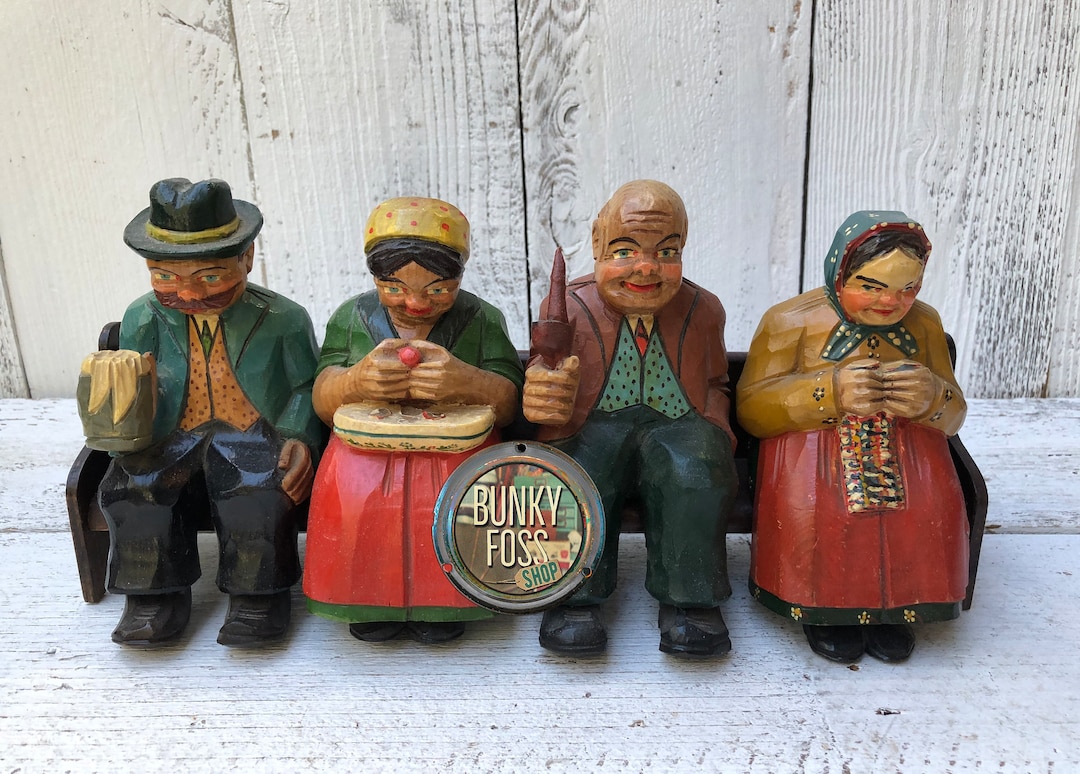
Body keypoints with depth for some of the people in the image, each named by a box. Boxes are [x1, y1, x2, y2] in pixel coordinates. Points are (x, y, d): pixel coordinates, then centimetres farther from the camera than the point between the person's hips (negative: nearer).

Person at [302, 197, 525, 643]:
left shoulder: (482, 319, 4)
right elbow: (323, 404, 0)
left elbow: (508, 406, -4)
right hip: (368, 443, 1)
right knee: (352, 491, -29)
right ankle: (368, 597, -2)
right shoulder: (351, 317, 7)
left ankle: (443, 599, -5)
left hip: (458, 442, 0)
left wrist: (465, 381, -27)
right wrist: (356, 381, -25)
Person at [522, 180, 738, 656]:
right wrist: (545, 391, -17)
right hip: (594, 425, -1)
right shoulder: (569, 308, 5)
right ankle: (575, 597, -19)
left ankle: (688, 599, -18)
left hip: (676, 424, 1)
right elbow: (540, 379, 10)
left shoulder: (702, 310, 13)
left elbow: (716, 383, 23)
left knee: (695, 472, -34)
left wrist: (714, 430, 1)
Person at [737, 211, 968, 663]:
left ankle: (895, 601, -3)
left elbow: (953, 414, 14)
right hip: (809, 440, -3)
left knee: (933, 509, -27)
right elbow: (750, 408, -7)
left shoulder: (924, 324, 12)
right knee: (810, 508, -33)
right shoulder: (791, 320, -1)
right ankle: (822, 605, -6)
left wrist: (932, 397, -12)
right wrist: (831, 391, -22)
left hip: (904, 443, 3)